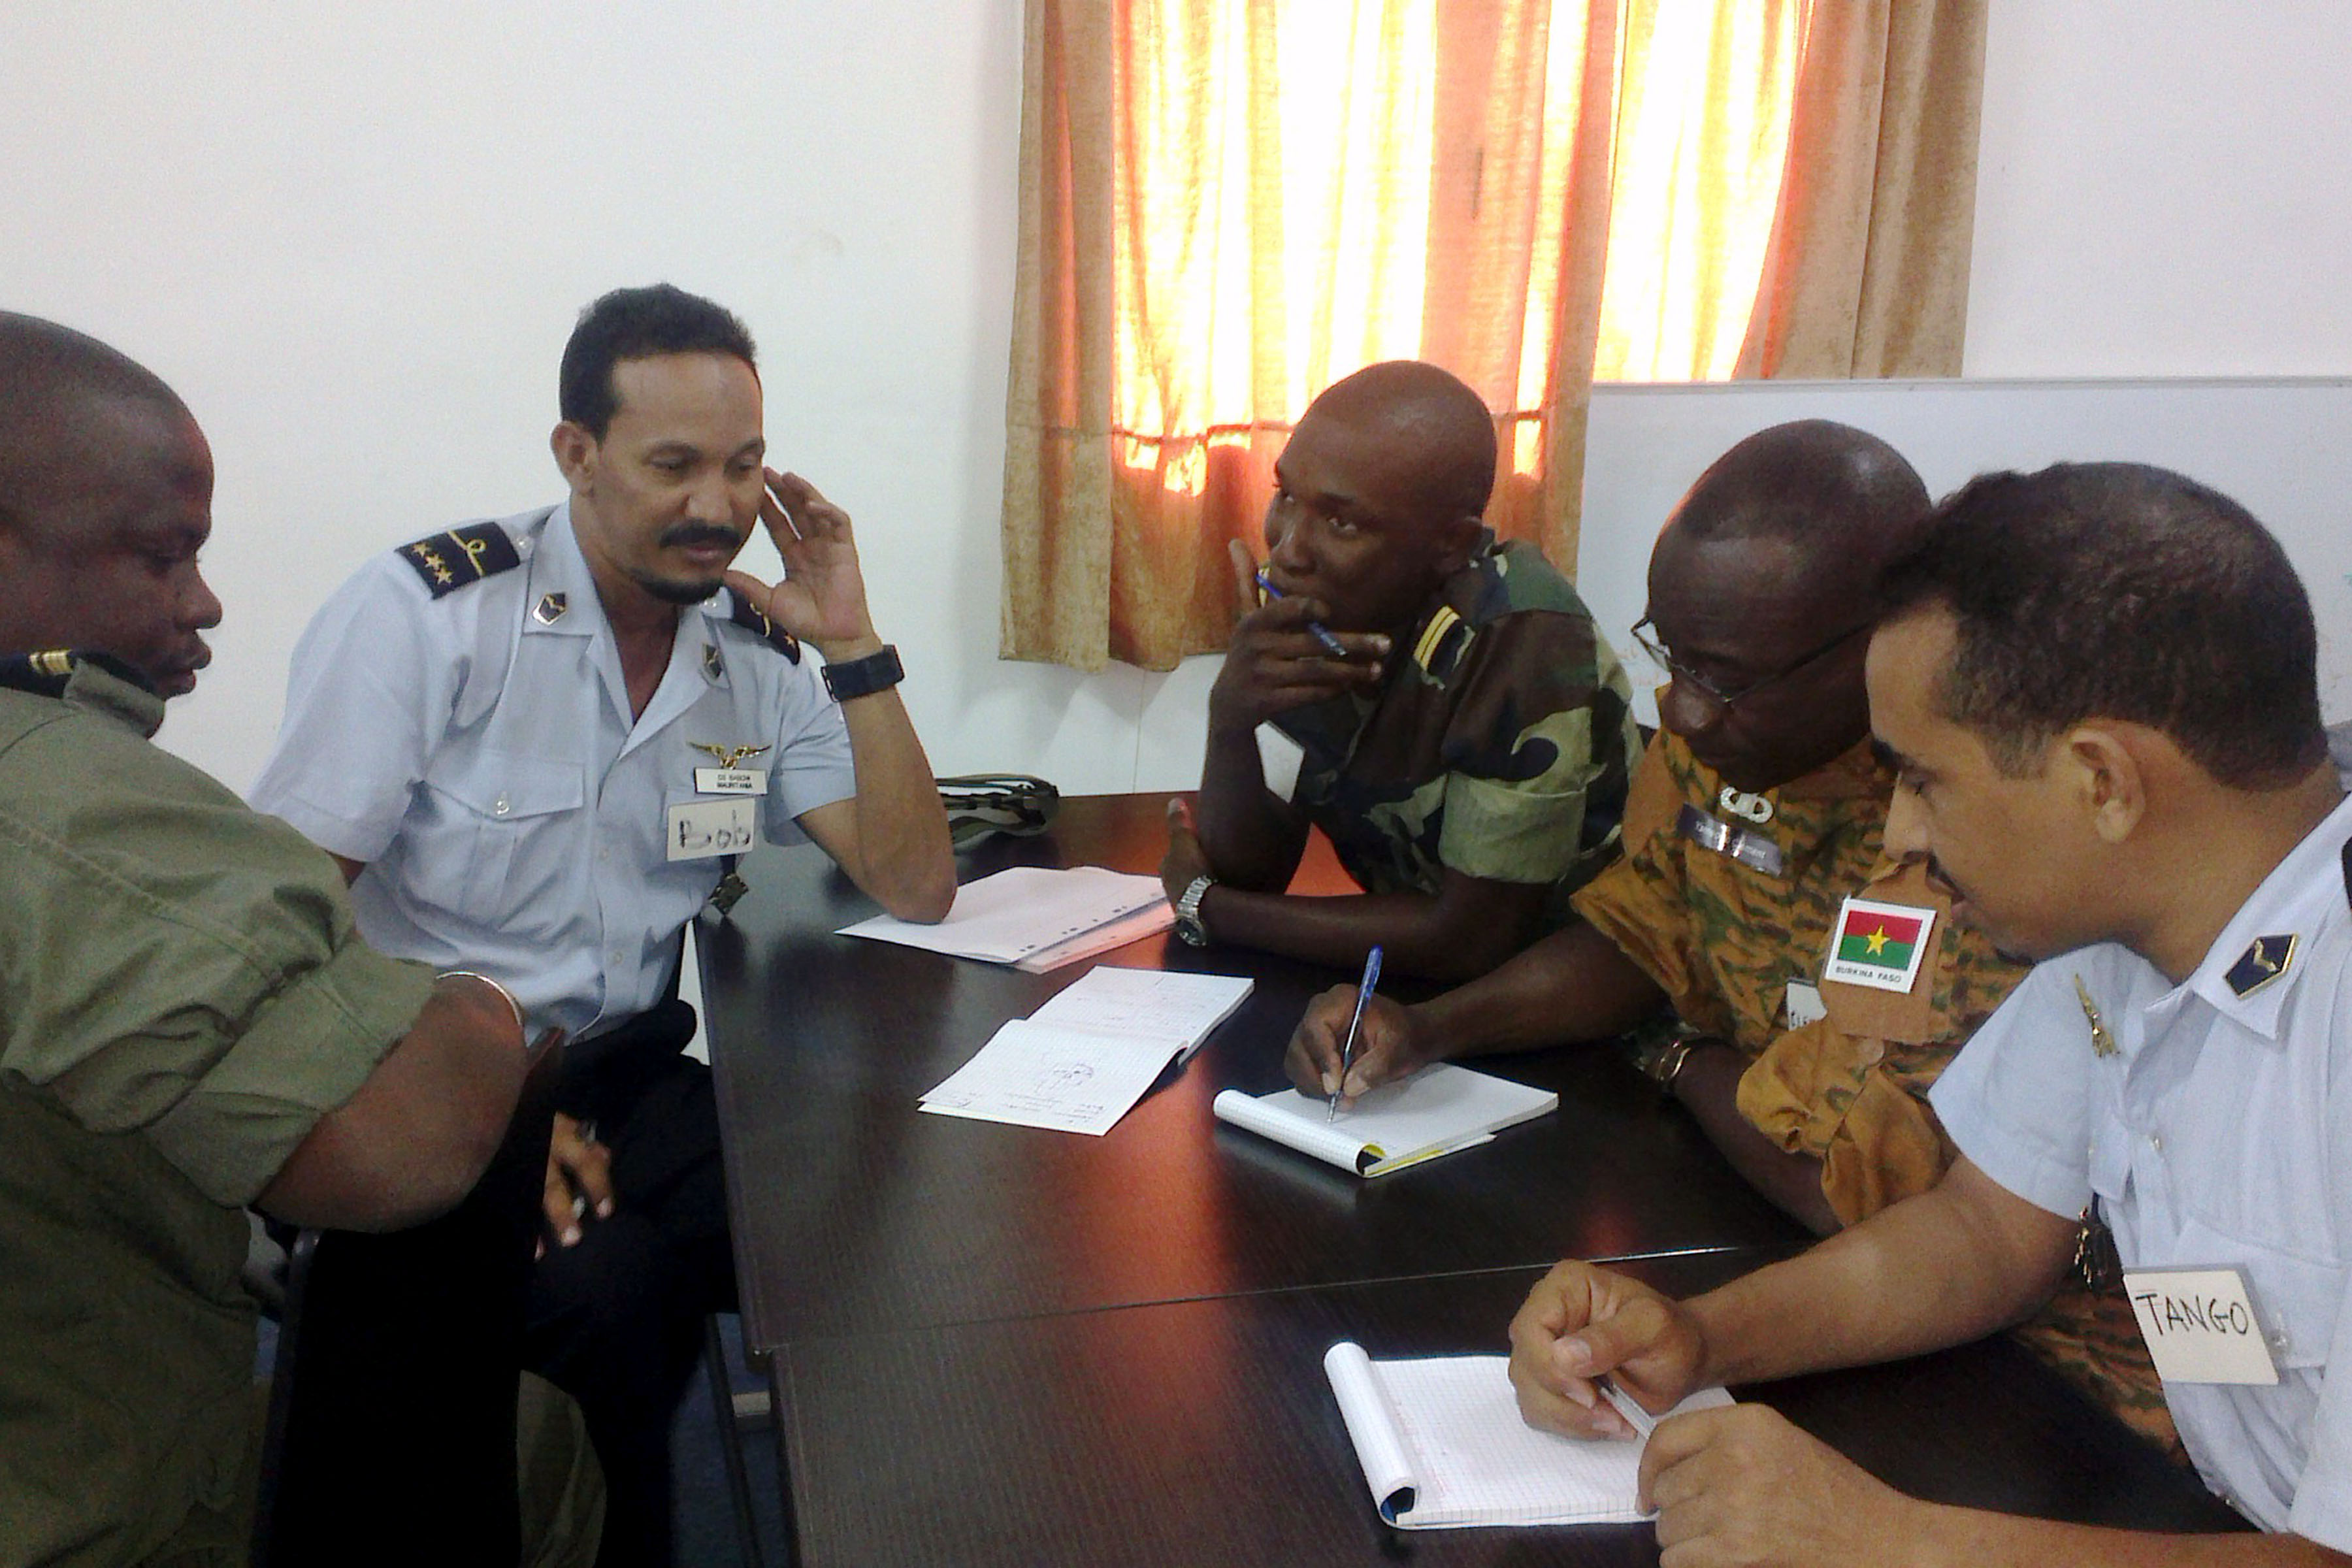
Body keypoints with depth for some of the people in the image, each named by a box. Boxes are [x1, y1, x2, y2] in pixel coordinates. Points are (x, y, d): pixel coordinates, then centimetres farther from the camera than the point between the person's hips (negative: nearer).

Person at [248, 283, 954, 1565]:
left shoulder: (758, 653, 3)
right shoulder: (424, 614, -11)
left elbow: (915, 889, -2)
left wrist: (851, 647, -11)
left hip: (633, 1071, 5)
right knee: (608, 1286, -31)